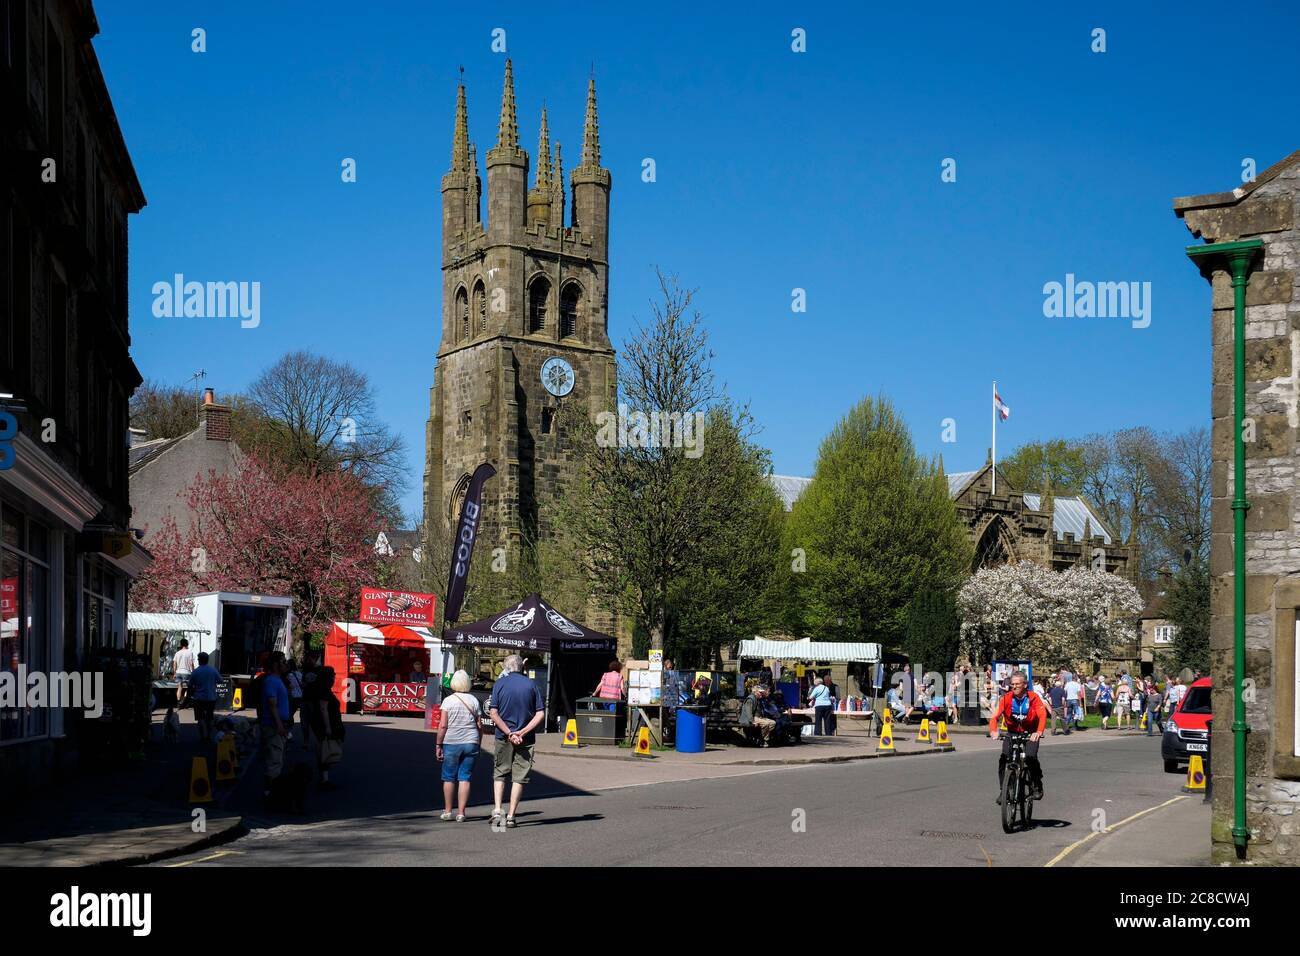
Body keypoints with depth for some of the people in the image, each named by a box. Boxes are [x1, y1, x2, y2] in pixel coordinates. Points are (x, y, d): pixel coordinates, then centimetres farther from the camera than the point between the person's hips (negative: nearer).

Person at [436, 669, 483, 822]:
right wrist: (478, 745, 14)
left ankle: (447, 811, 17)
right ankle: (461, 813, 3)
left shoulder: (448, 700, -5)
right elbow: (479, 726, 4)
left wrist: (438, 746, -1)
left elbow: (443, 726, -8)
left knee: (449, 778, 10)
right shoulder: (474, 700, 3)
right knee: (465, 778, 5)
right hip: (470, 743, 2)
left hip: (451, 743, -2)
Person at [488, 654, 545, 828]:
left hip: (503, 737, 0)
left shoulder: (500, 684, -2)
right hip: (526, 740, 0)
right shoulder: (531, 685, 1)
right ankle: (511, 816, 6)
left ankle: (497, 810, 1)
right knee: (519, 777, 7)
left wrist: (509, 733, -10)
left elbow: (493, 714, -10)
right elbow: (540, 714, -5)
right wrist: (522, 732, -10)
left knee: (499, 774, 15)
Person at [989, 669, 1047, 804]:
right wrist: (993, 731, -42)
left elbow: (1042, 715, -27)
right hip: (1012, 733, 2)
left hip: (1030, 734, -2)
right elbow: (996, 715, -22)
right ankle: (1002, 790, -4)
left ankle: (1037, 786, -1)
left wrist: (1039, 732, -46)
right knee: (1003, 758, -18)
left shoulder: (1033, 698, -16)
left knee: (1031, 757, -25)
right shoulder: (1007, 698, -13)